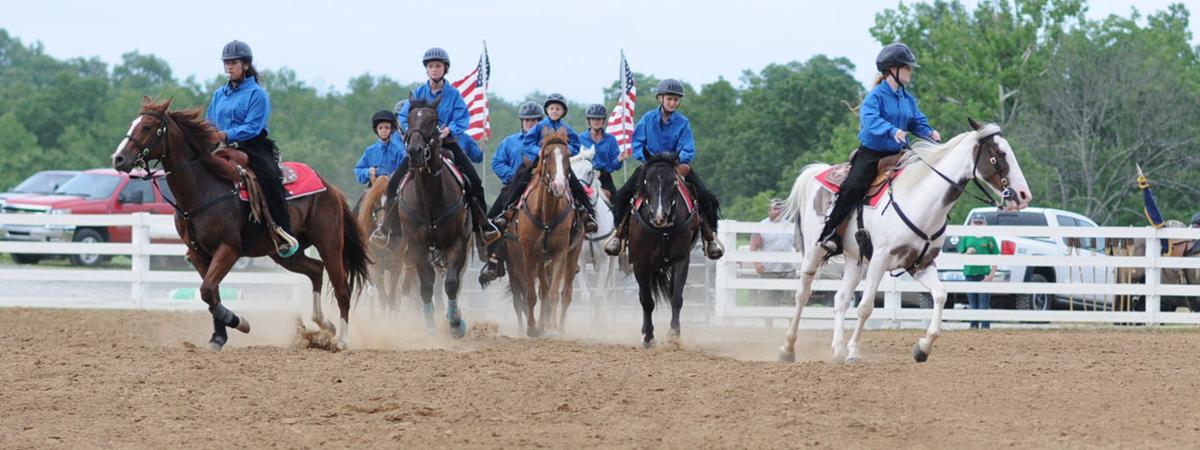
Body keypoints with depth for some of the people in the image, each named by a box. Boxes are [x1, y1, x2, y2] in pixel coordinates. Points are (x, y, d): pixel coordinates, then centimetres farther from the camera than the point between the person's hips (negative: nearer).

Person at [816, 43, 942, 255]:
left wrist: (928, 133, -8)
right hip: (871, 152, -7)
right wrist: (892, 131, -44)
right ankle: (829, 233, -16)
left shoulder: (908, 99, 11)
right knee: (854, 187, -24)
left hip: (896, 155, 7)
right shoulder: (876, 96, -11)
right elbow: (869, 118, -28)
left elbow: (917, 122, 15)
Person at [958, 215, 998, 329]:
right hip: (970, 274, 3)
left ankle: (985, 326, -8)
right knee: (972, 304, 9)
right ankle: (973, 326, 16)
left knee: (984, 304, -8)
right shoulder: (966, 238, 11)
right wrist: (967, 253, -9)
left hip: (984, 274, -3)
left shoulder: (989, 239, 3)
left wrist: (991, 275, -8)